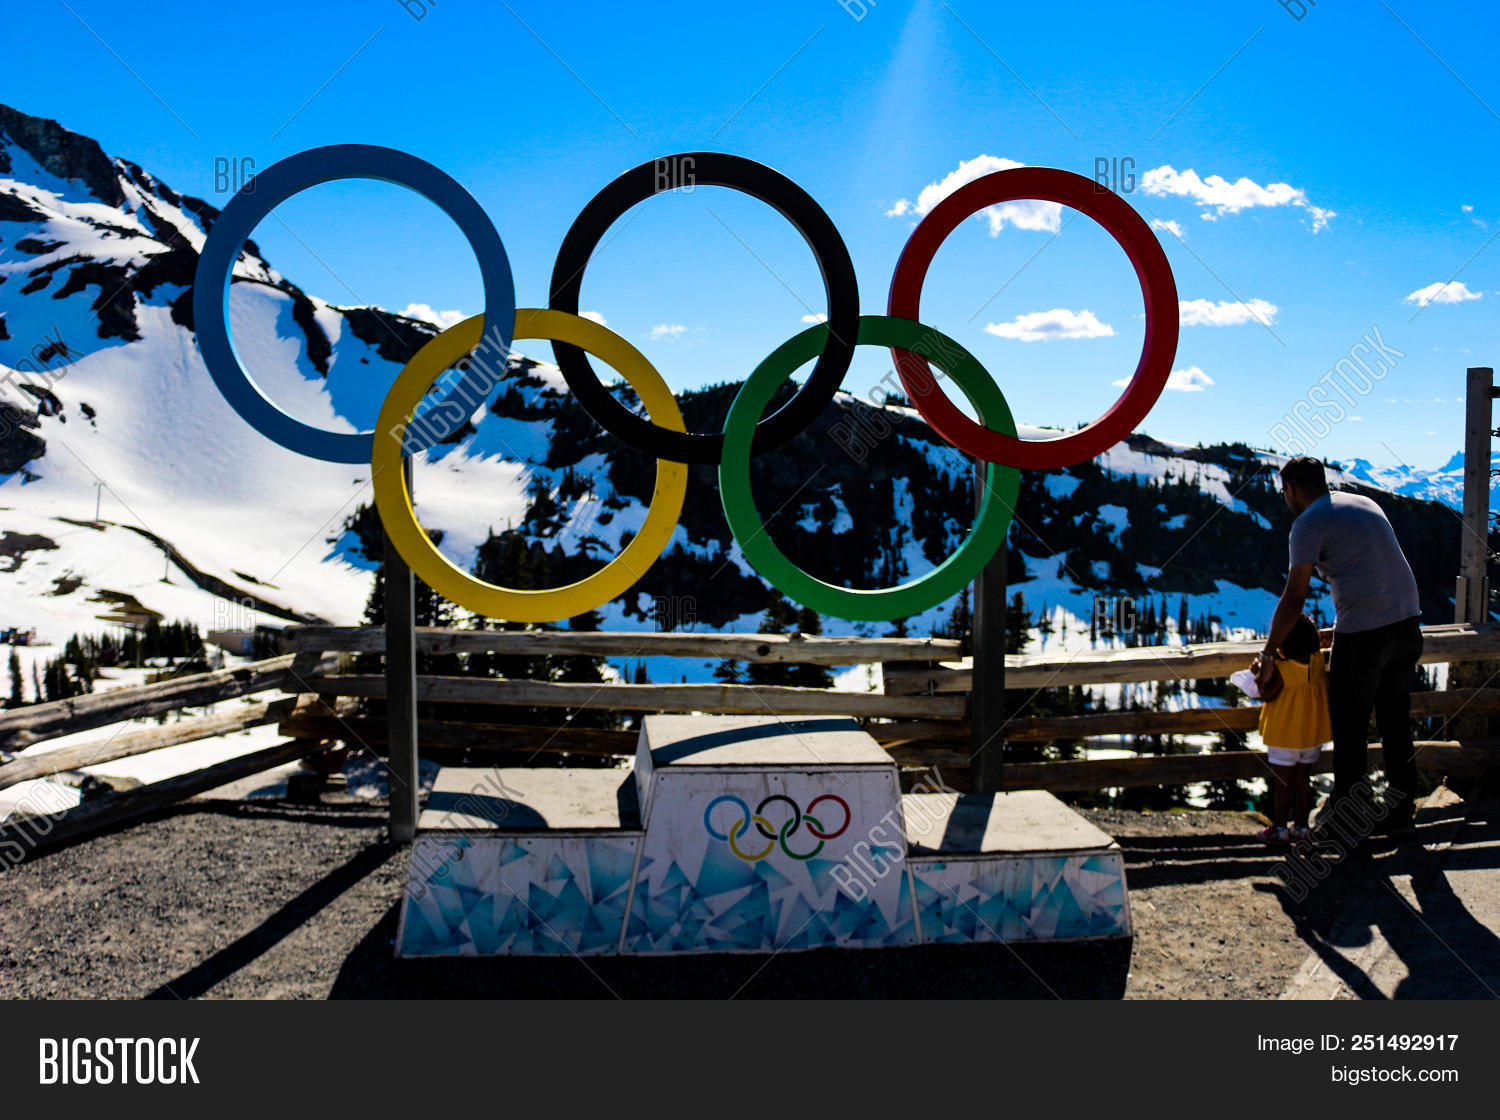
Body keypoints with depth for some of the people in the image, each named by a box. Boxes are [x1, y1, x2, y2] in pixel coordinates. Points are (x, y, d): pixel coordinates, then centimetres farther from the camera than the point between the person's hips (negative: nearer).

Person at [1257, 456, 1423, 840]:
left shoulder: (1309, 522, -7)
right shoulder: (1363, 503, 16)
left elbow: (1293, 599, -11)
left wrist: (1269, 653, -2)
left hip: (1363, 633, -7)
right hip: (1407, 623, 8)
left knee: (1349, 727, 8)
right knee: (1396, 723, 17)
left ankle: (1346, 813, 20)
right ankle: (1401, 813, 26)